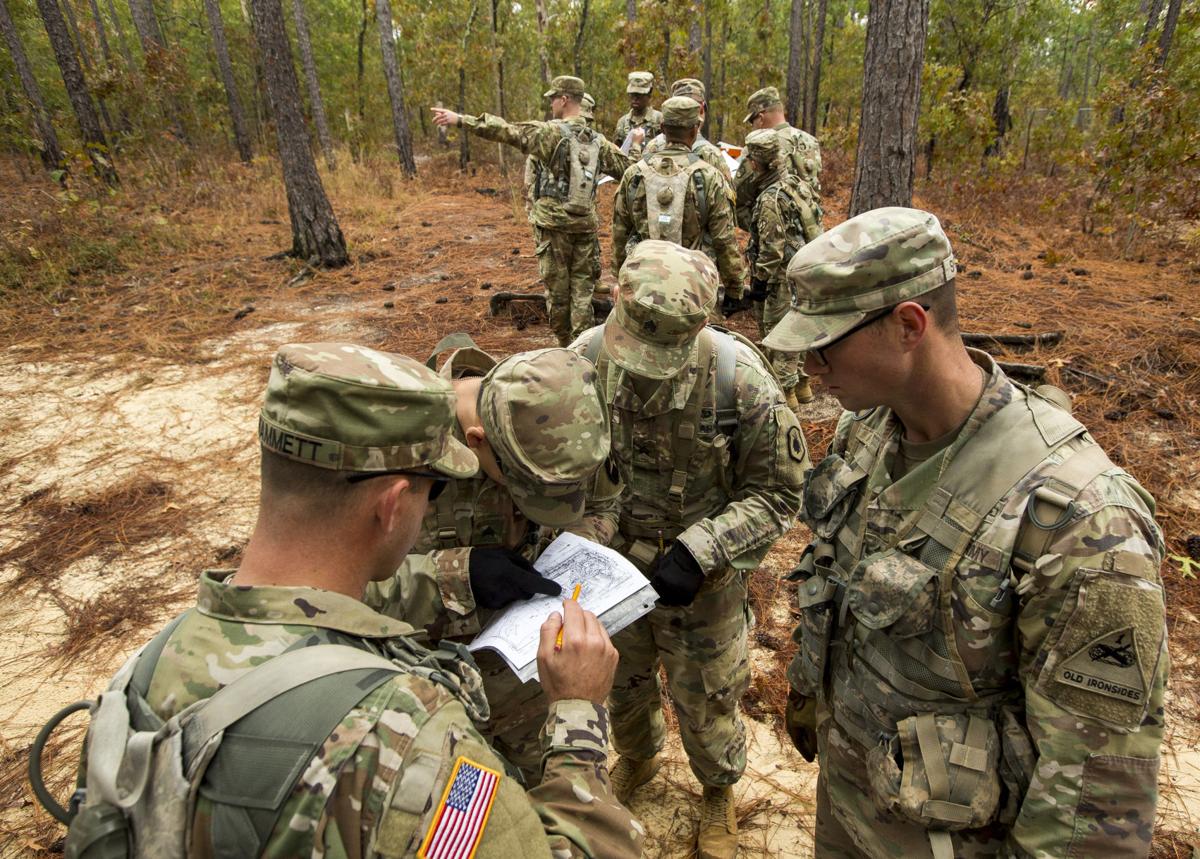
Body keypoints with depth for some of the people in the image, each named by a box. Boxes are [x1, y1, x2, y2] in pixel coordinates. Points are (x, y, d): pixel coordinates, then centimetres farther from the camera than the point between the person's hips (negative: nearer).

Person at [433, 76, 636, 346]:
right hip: (586, 223, 4)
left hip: (555, 224, -4)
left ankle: (565, 348, 16)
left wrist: (460, 119, -11)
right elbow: (628, 167, 17)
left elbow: (506, 131, -14)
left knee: (557, 286, 7)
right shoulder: (598, 140, 8)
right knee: (582, 287, 8)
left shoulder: (552, 132, -9)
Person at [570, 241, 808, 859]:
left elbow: (778, 493, -16)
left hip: (700, 573, -3)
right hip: (612, 558, 3)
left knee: (702, 698, 17)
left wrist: (697, 551, -27)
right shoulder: (587, 357, -19)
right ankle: (636, 758, 59)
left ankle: (719, 790, 50)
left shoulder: (739, 377, -26)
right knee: (621, 678, 26)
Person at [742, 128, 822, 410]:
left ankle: (784, 393, 8)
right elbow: (812, 226, 15)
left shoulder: (771, 198, -21)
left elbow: (772, 248, -23)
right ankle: (801, 384, 31)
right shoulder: (795, 183, 8)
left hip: (784, 277, -9)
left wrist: (759, 280, -15)